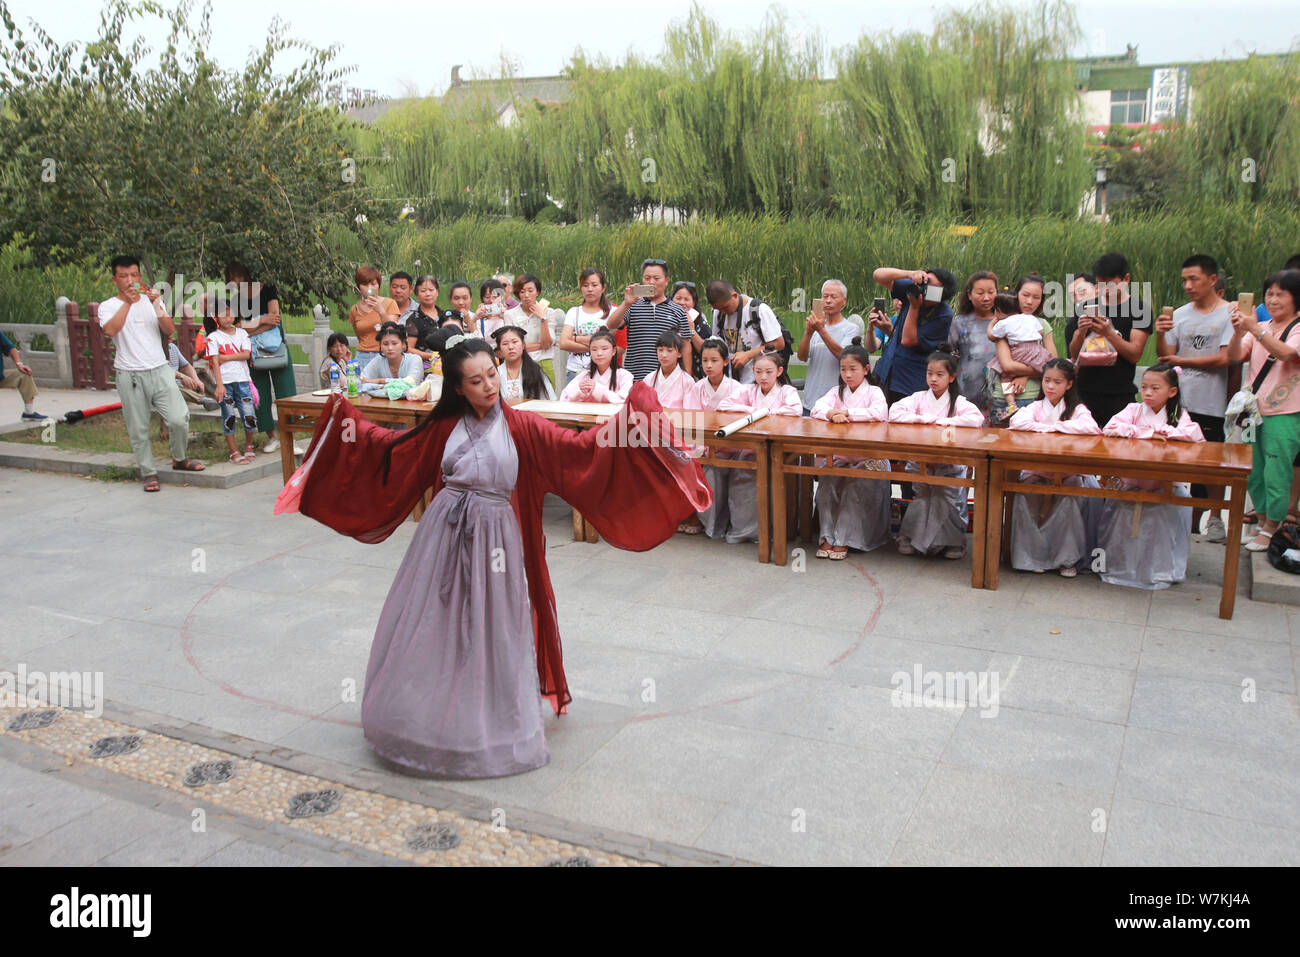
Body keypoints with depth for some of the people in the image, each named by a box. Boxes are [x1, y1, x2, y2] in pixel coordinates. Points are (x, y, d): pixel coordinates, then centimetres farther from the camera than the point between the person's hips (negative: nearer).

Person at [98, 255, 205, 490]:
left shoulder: (152, 301, 12)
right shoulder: (108, 306, 3)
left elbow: (170, 330, -1)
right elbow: (111, 330, -18)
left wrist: (157, 306, -14)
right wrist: (128, 302, -18)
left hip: (159, 371, 2)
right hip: (129, 376, -2)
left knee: (179, 419, -7)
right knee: (138, 429, 2)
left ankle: (179, 459, 17)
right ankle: (148, 473, 16)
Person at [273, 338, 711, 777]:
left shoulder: (522, 426, -4)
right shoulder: (445, 427, 5)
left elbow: (581, 448, -11)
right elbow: (391, 447, 16)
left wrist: (631, 415, -21)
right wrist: (346, 416, 14)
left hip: (494, 538, -3)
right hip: (444, 532, 3)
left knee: (490, 631, 5)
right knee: (434, 625, 11)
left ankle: (490, 721, 24)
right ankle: (429, 713, 32)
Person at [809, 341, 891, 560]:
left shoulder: (874, 392, 1)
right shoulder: (837, 392, 14)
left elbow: (879, 413, -20)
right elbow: (817, 408, -1)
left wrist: (847, 413, -19)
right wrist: (832, 414, -23)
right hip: (839, 453, 4)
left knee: (855, 485, -25)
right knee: (827, 482, -19)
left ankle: (843, 539, -17)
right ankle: (828, 536, -12)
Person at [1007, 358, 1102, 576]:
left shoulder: (1077, 409, 3)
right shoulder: (1037, 407, 8)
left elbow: (1092, 428, -18)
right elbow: (1016, 422, -11)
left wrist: (1055, 426, -13)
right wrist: (1046, 428, -15)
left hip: (1068, 471, -1)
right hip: (1036, 470, 2)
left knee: (1069, 500, -28)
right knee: (1026, 498, -25)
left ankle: (1067, 558, -11)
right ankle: (1033, 555, -8)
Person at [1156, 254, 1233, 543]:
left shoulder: (1230, 314, -4)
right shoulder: (1179, 315, 9)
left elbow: (1224, 358, -12)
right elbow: (1165, 357, 7)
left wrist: (1181, 360, -5)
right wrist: (1160, 335, -12)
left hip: (1210, 403, -4)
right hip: (1178, 402, 4)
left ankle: (1215, 519, 20)